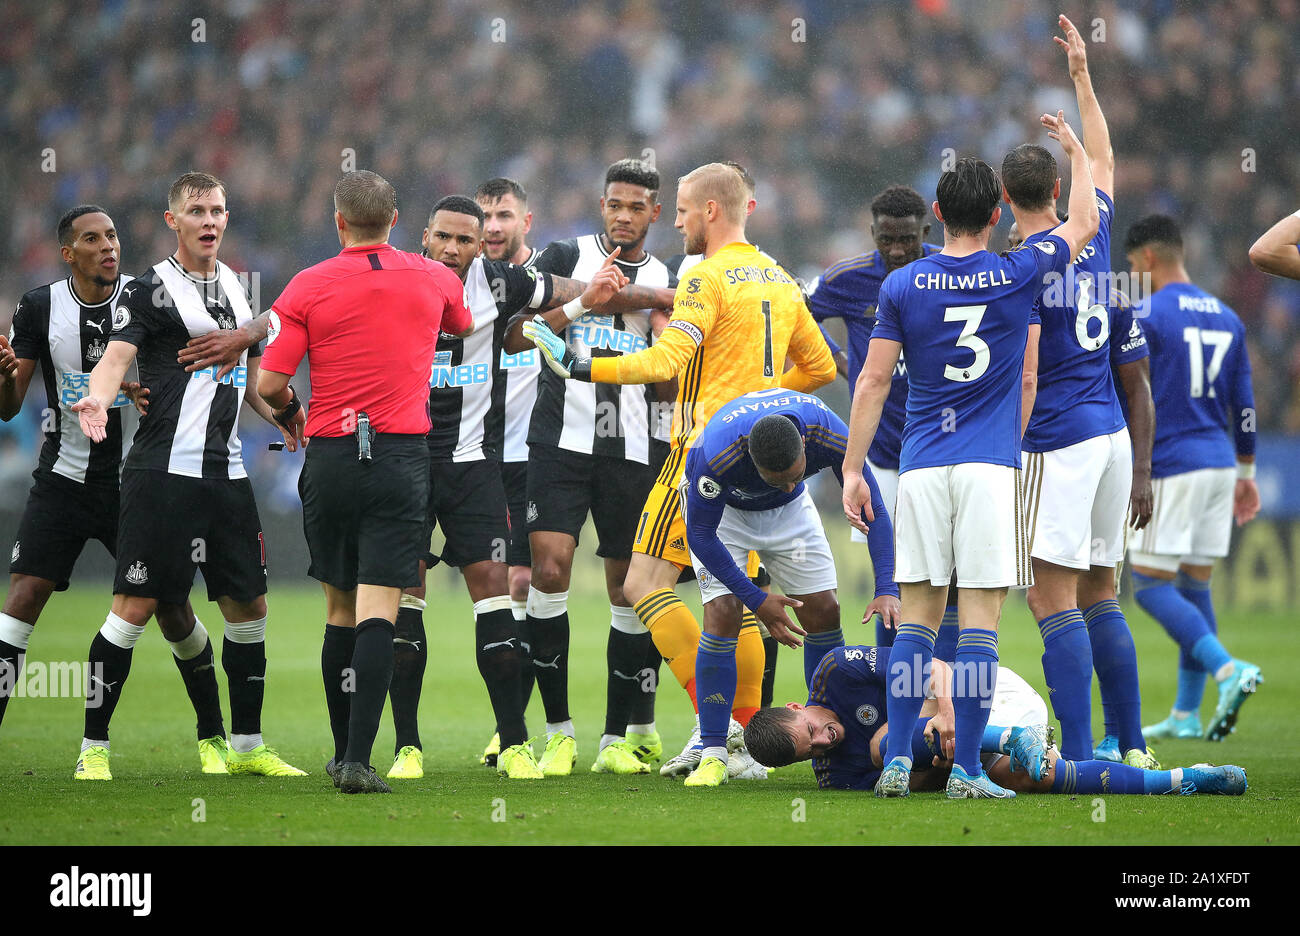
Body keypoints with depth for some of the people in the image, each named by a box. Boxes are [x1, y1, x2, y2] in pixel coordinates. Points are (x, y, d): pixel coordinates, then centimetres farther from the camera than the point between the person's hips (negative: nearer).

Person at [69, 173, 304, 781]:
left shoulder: (235, 288, 17)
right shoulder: (151, 290, -5)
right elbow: (115, 358, -18)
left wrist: (286, 420, 7)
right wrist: (98, 399, -39)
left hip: (226, 473, 7)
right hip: (162, 473, -7)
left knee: (249, 605, 9)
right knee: (136, 606, -9)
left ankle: (247, 747, 21)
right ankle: (93, 749, -2)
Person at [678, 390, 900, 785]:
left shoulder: (831, 436, -35)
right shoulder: (716, 455, -43)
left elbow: (873, 510, -23)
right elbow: (701, 535, -27)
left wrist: (886, 590, -32)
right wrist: (757, 600, -26)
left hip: (788, 514, 3)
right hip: (722, 509, -3)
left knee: (823, 611, -4)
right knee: (722, 615, -18)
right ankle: (713, 755, -12)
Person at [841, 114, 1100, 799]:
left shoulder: (902, 286, 3)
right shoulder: (1018, 275, 1)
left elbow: (873, 381, 1)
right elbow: (1083, 223, 18)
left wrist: (852, 469, 5)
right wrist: (1075, 149, 32)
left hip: (921, 468, 2)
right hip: (992, 469, -2)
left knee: (918, 616, 7)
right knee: (979, 619, -3)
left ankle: (896, 762, 0)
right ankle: (966, 770, -6)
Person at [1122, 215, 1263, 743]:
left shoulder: (1145, 316, -8)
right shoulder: (1226, 319, 14)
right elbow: (1243, 406, 17)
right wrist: (1246, 473, 23)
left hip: (1170, 467, -7)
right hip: (1220, 463, 7)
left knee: (1150, 586, -4)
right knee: (1194, 586, 10)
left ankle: (1228, 670, -23)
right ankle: (1186, 715, 10)